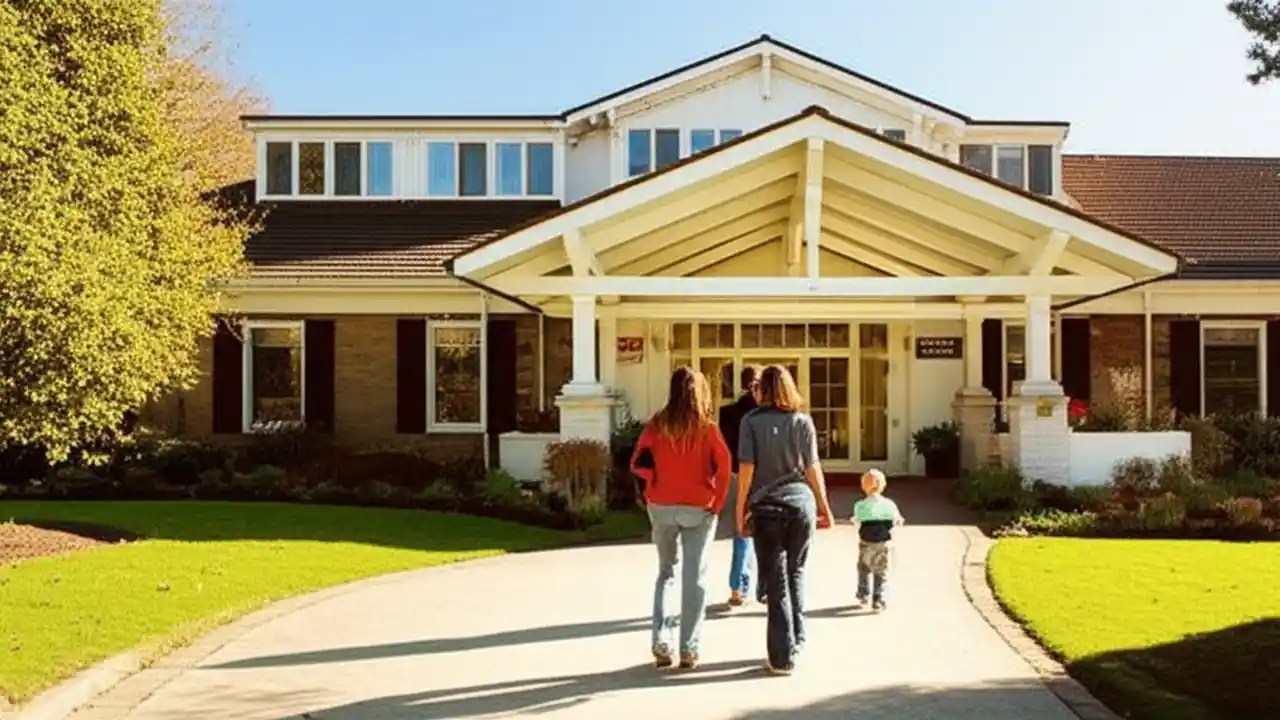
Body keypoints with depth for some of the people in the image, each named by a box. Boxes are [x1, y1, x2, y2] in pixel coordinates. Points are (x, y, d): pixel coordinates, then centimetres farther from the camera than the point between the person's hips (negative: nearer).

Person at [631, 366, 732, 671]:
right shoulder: (706, 427, -6)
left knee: (666, 572, 17)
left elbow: (639, 464, -5)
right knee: (694, 579, 6)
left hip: (662, 507, 2)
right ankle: (688, 649, 7)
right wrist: (717, 501, -5)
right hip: (698, 509, -2)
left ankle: (662, 644, 10)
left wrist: (659, 480, 10)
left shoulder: (657, 425, -1)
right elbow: (724, 466, -14)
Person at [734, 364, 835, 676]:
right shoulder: (803, 421, 3)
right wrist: (824, 507, 13)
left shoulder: (752, 421, -2)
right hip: (801, 502, 2)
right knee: (796, 573, 18)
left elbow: (746, 468, -6)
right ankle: (796, 641, 25)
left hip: (767, 507, -2)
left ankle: (782, 656, 4)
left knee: (775, 581, 3)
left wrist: (740, 511, 0)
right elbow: (813, 469, 4)